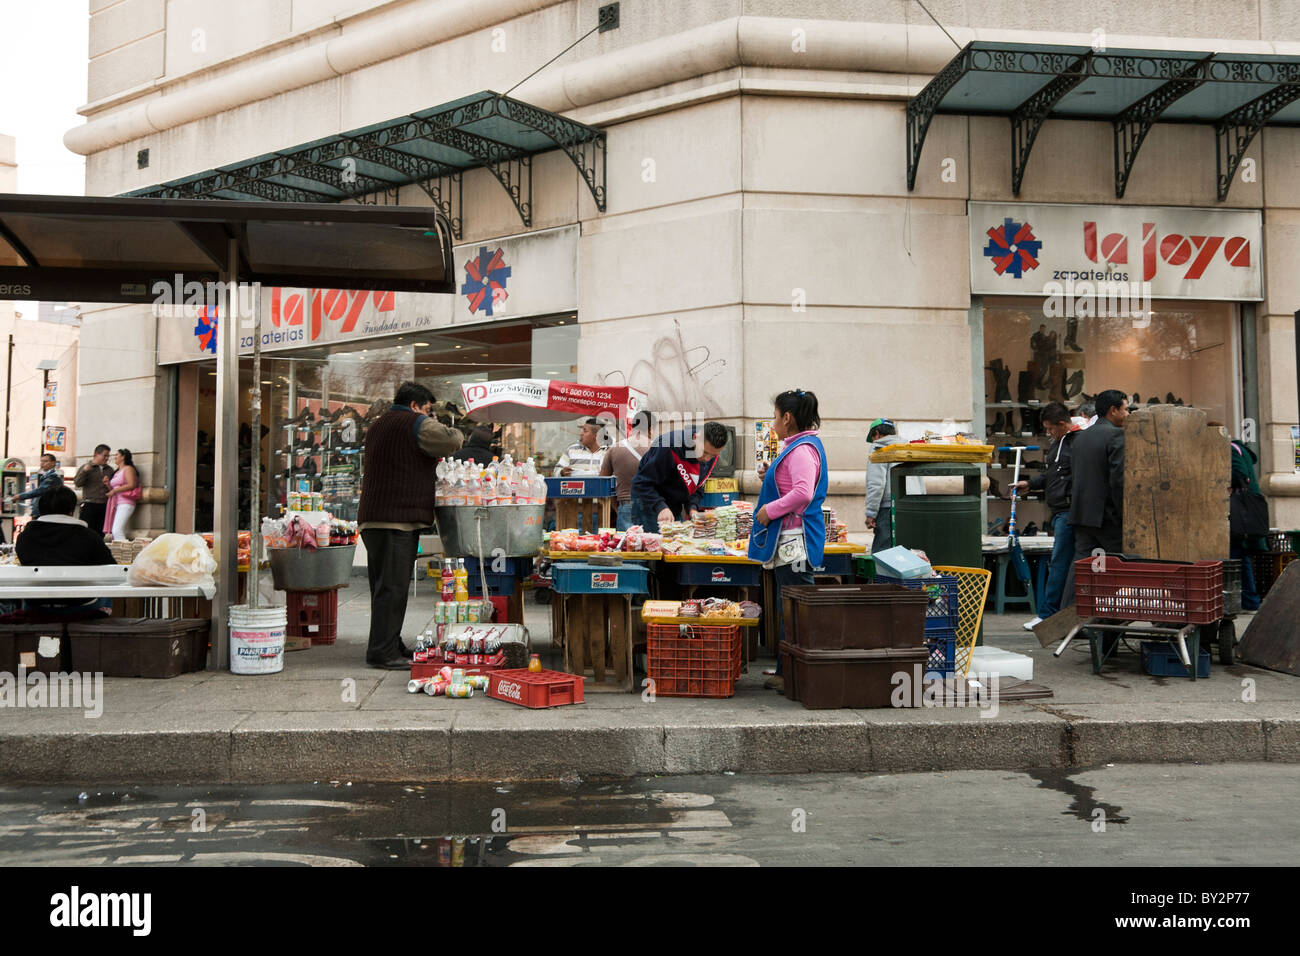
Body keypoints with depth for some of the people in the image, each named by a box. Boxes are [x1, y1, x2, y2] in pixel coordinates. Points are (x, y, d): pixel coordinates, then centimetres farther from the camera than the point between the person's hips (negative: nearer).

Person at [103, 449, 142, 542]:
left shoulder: (128, 469, 1)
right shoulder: (117, 472, 25)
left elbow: (131, 485, -13)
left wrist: (115, 490, -12)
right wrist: (108, 484, 9)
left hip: (125, 503, -9)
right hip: (116, 504, 9)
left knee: (117, 531, -22)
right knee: (114, 532, 0)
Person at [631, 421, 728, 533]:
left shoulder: (711, 458, -5)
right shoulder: (669, 445, -28)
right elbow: (642, 483, -24)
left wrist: (692, 507, -9)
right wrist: (660, 507, -34)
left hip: (675, 509, 7)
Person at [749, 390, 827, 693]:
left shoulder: (801, 450, -16)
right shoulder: (799, 446, 18)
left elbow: (803, 493, -28)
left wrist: (769, 511, -19)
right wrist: (771, 475, 15)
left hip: (795, 540, -11)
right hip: (789, 540, 11)